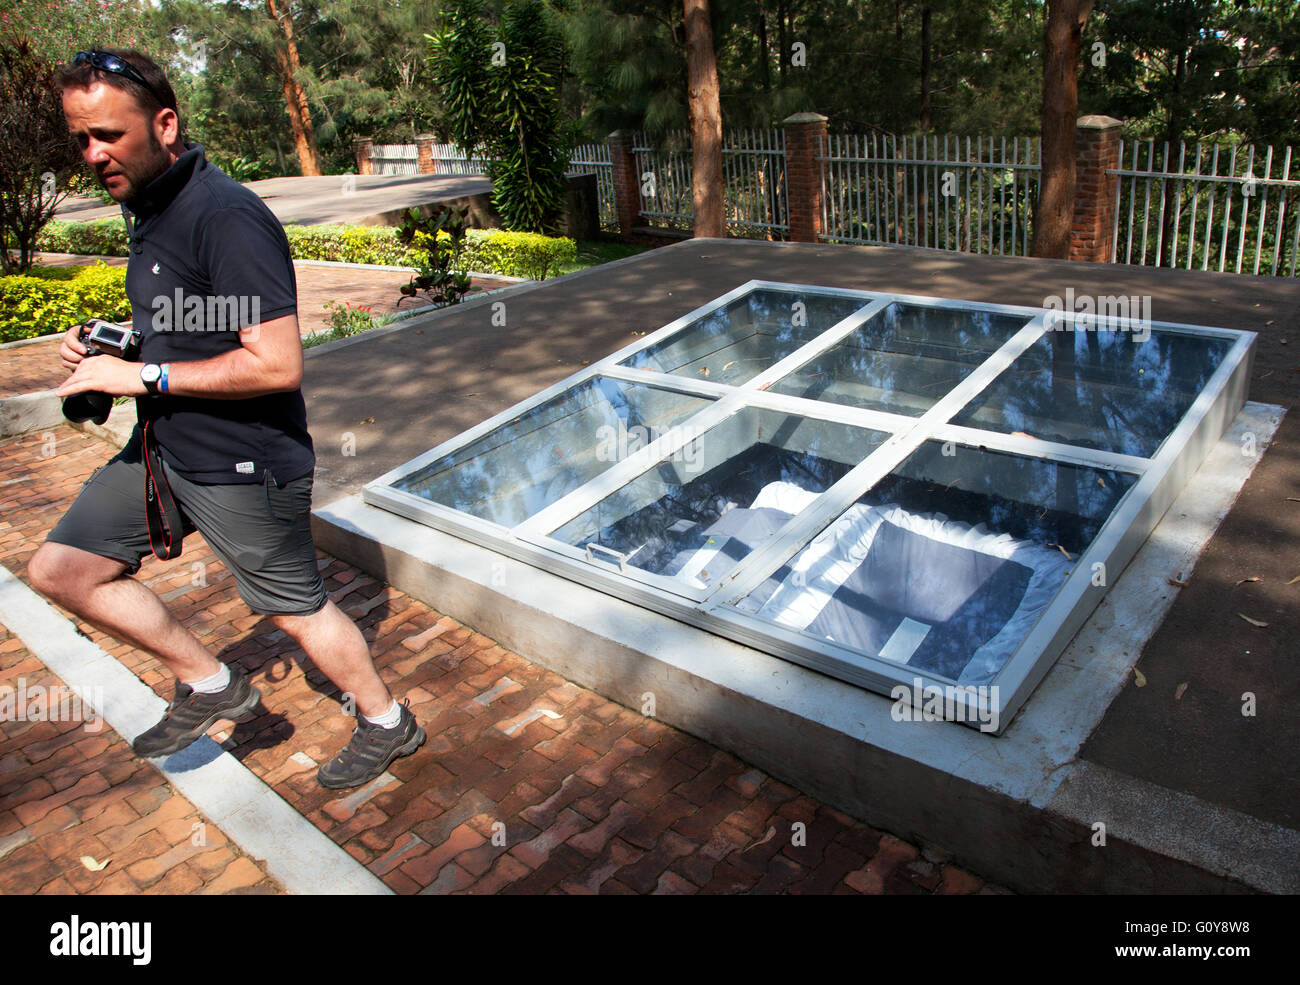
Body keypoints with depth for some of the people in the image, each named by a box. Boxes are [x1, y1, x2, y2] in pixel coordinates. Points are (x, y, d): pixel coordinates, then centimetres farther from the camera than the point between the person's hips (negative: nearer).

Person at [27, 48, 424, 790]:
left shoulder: (228, 218, -22)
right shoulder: (151, 208, 8)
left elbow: (277, 365, -28)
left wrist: (143, 376, -21)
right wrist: (109, 350, 2)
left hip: (243, 464, -9)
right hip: (165, 448, 9)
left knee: (299, 609, 6)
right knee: (61, 568, 12)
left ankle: (388, 724, 30)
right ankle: (210, 683, 25)